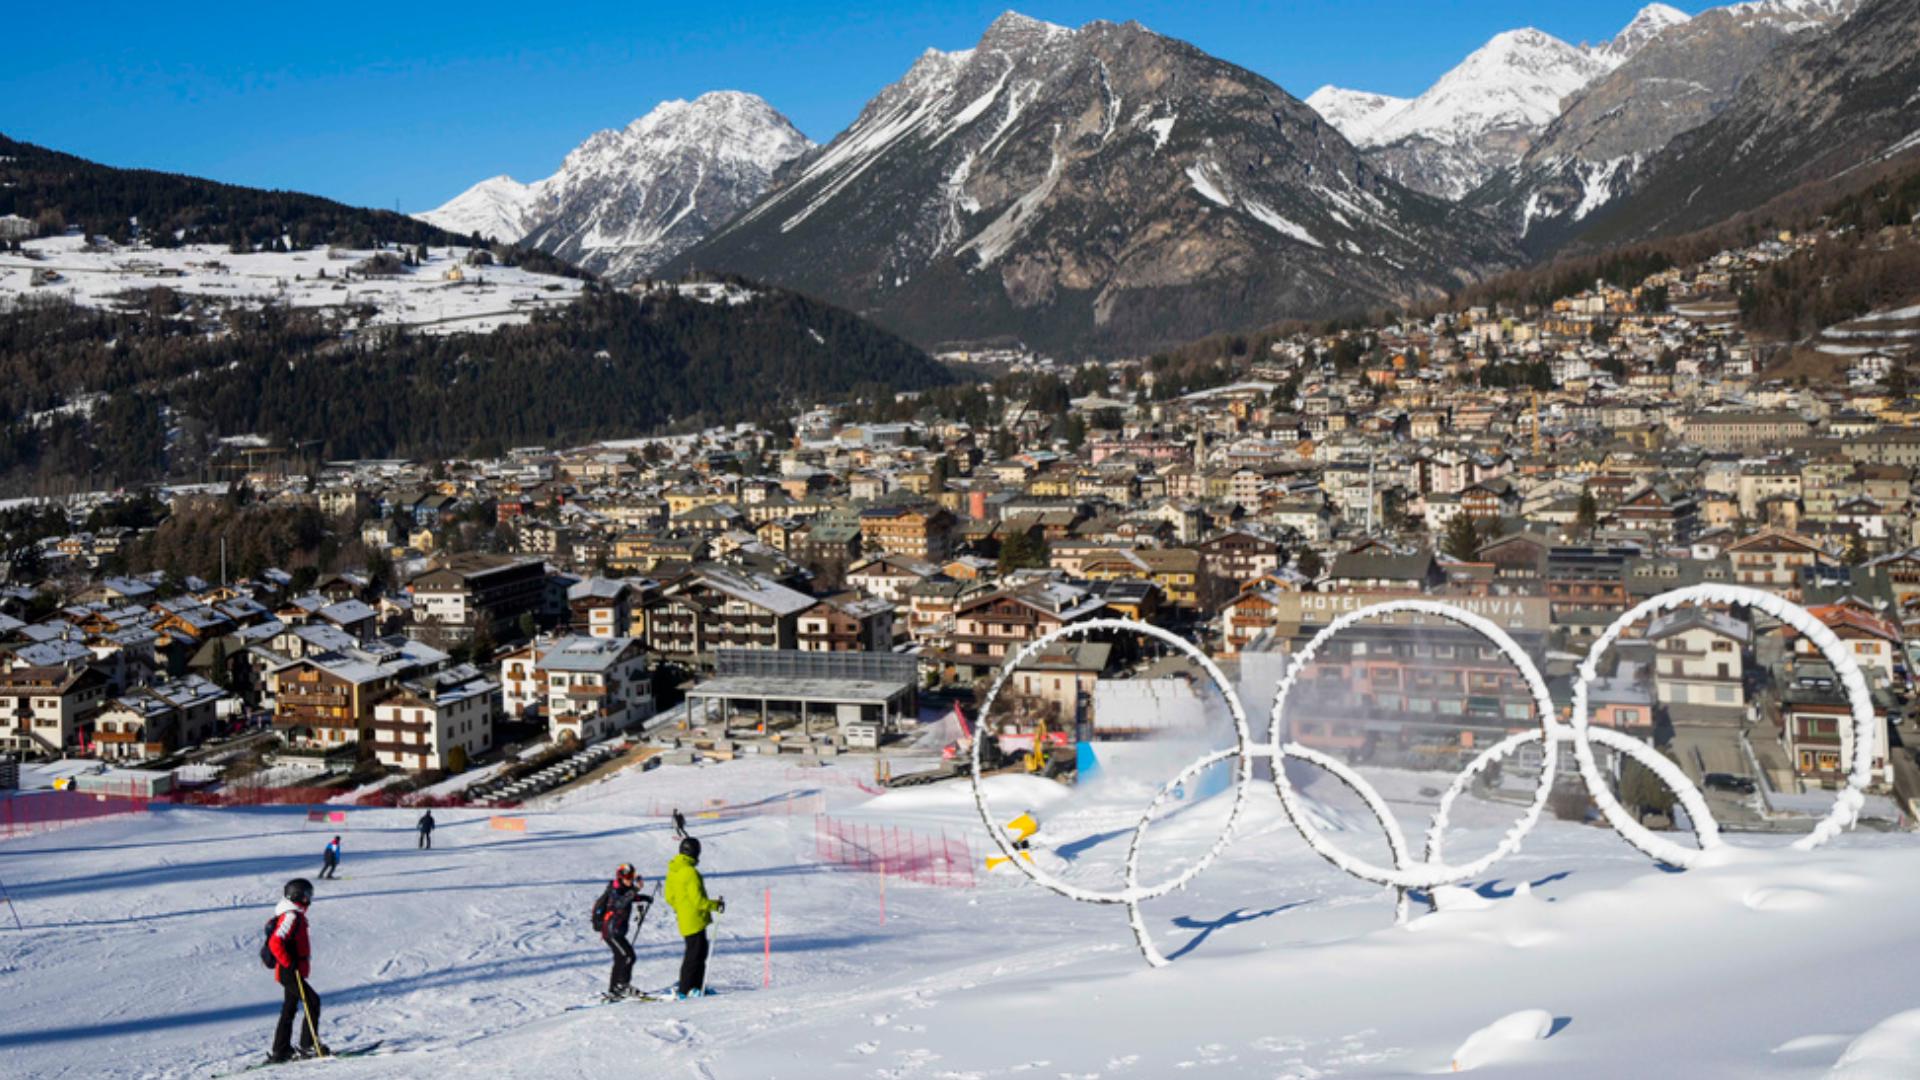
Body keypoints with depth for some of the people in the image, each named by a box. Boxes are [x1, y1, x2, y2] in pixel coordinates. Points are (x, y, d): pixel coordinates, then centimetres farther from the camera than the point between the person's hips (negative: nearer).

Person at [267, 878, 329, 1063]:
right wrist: (290, 964, -23)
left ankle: (280, 1051, 19)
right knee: (312, 1002, -9)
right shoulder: (291, 916, -18)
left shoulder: (295, 916, 14)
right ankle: (308, 1045, -6)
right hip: (289, 973, -10)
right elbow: (275, 943, -26)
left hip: (290, 972, 10)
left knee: (289, 1010, 14)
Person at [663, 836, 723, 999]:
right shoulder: (690, 872, -21)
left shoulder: (672, 870, 7)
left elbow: (669, 896, 15)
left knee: (701, 951, 17)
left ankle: (696, 986, 21)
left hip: (684, 919, 9)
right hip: (695, 920, -9)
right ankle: (684, 990, 1)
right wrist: (716, 905, -9)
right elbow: (698, 900, -22)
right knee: (694, 955, -2)